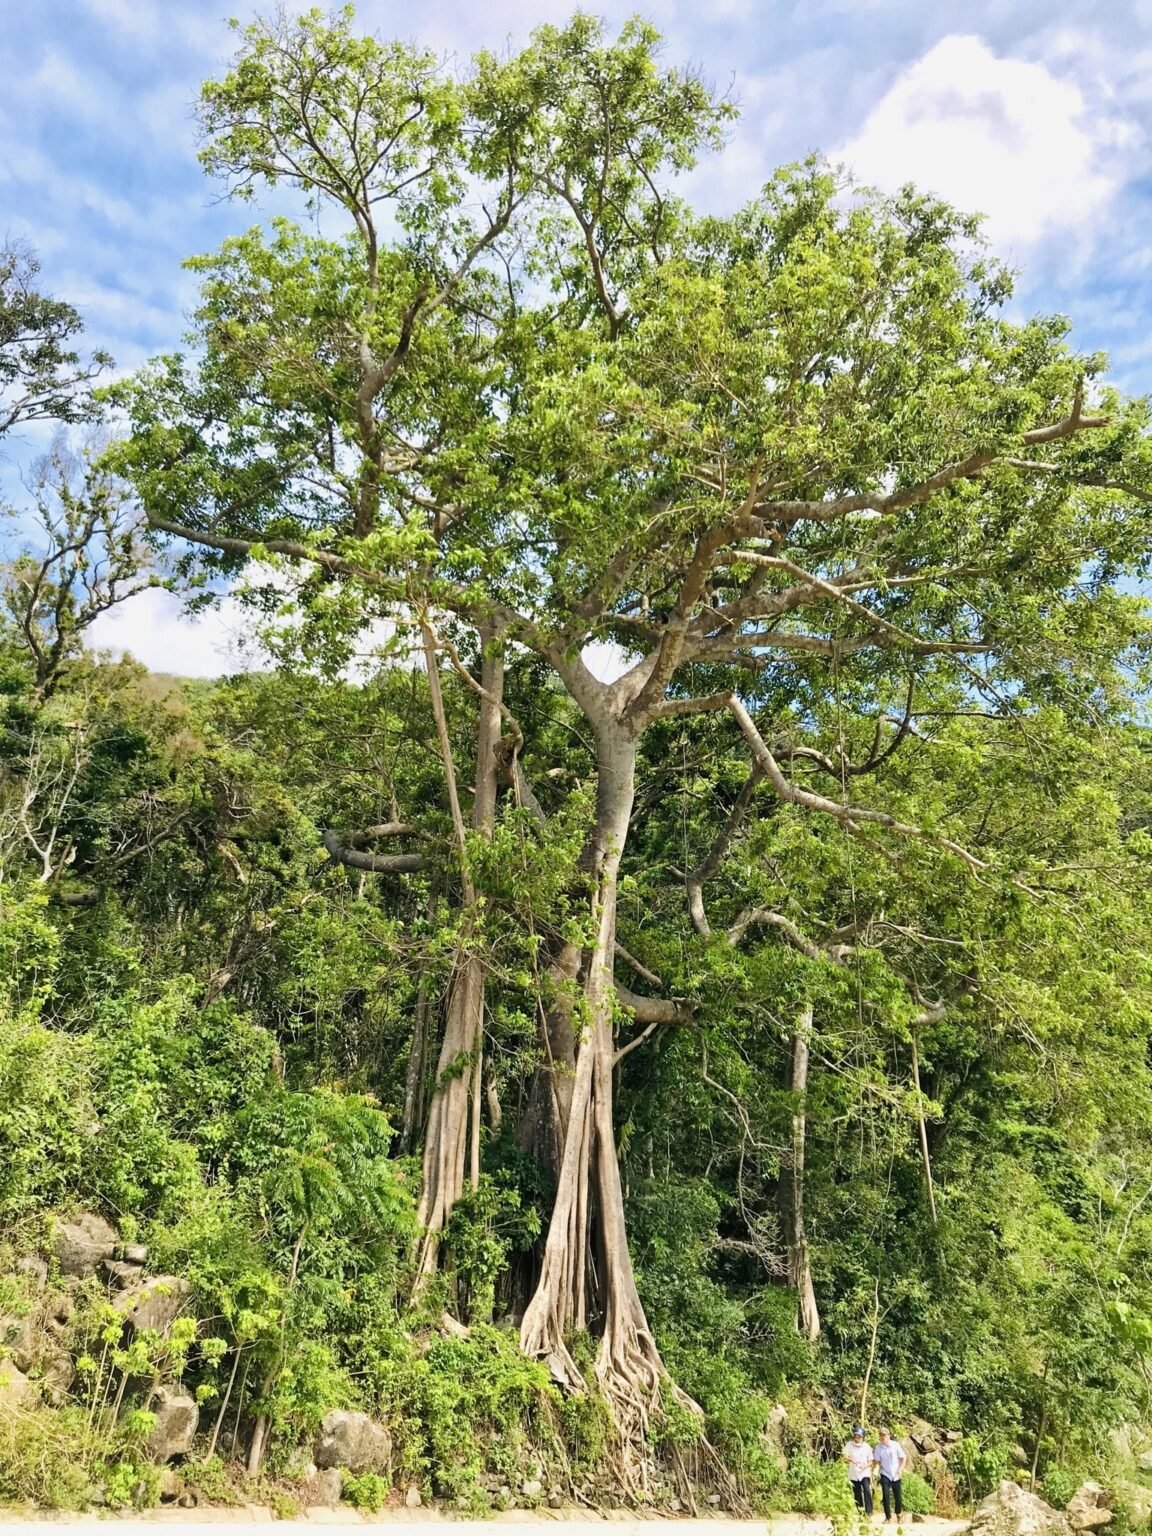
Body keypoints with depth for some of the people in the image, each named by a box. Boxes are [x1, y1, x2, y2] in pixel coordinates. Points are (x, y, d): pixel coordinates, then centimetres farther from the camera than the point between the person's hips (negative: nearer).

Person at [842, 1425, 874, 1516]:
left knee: (867, 1491, -21)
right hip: (853, 1474, 1)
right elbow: (843, 1457, -4)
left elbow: (870, 1461, 4)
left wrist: (865, 1466, -16)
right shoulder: (849, 1445, -1)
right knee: (857, 1495, 6)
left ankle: (869, 1513, -20)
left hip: (865, 1474, -1)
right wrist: (851, 1460, -23)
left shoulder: (867, 1447, 0)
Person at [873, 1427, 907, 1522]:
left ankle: (898, 1513, 34)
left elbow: (903, 1457, -1)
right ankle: (887, 1517, 5)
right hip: (885, 1475, 0)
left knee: (898, 1496, 6)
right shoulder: (878, 1447, -4)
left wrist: (901, 1469, -10)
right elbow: (877, 1461, 3)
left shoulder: (896, 1445, -7)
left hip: (896, 1475, 0)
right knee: (886, 1496, -7)